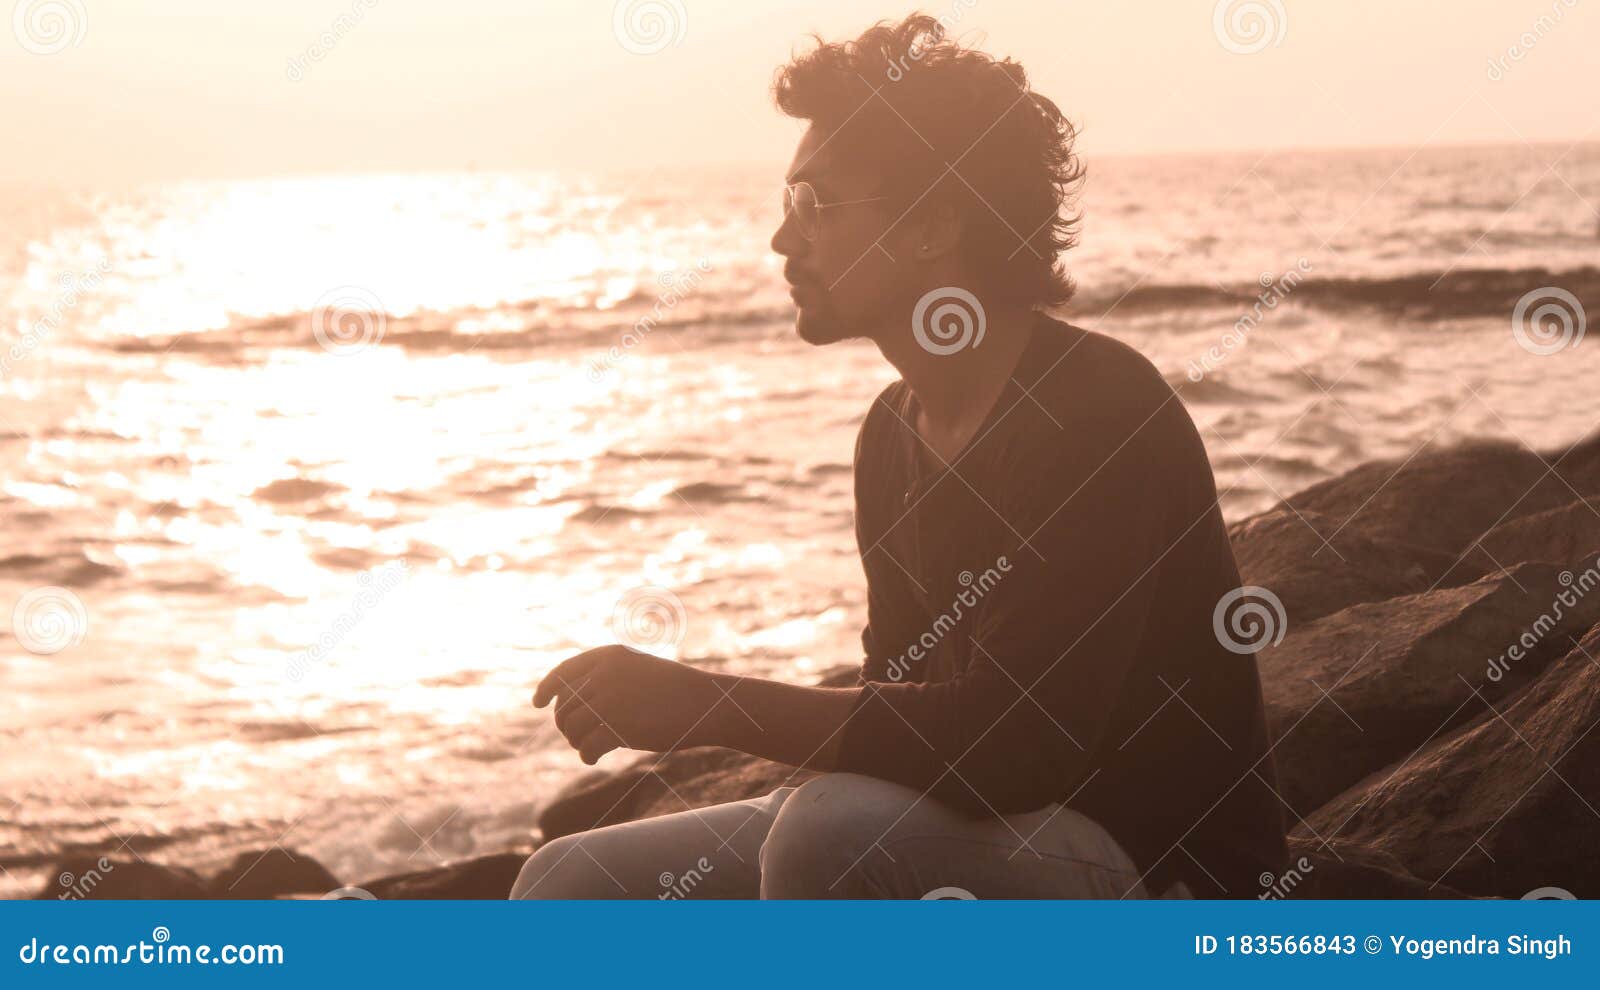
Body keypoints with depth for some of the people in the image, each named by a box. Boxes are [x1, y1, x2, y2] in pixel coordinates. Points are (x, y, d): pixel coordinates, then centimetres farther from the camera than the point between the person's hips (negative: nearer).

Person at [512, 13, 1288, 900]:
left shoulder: (1099, 411, -19)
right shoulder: (895, 431, 8)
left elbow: (1018, 745, -29)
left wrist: (702, 706, -27)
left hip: (1159, 863, -8)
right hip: (981, 821, 8)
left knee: (838, 831, -36)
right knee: (575, 883, -1)